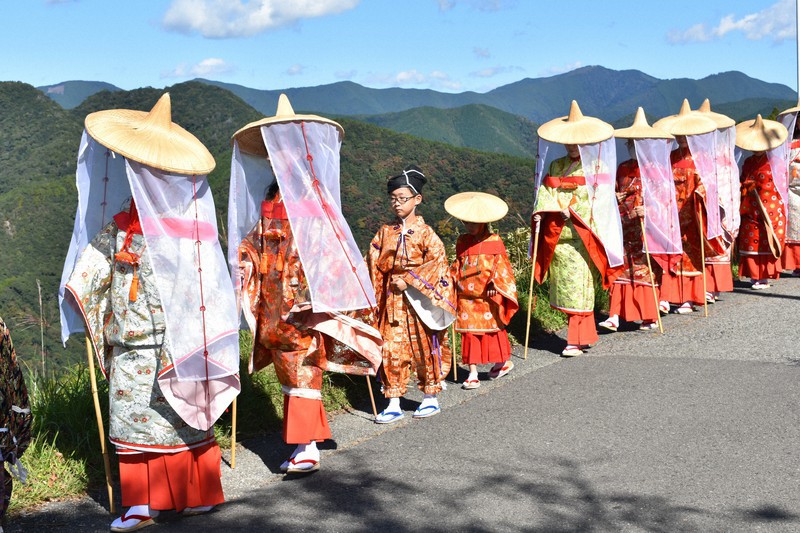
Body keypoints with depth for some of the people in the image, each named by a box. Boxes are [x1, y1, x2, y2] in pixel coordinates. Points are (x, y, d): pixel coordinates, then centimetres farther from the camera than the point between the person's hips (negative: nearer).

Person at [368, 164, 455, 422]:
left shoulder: (425, 233, -5)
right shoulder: (384, 233, 7)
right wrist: (375, 298, -2)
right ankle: (393, 404, 7)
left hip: (419, 300, -3)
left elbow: (437, 262, -13)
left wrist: (409, 280, -16)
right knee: (391, 348, 1)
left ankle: (430, 398, 21)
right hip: (392, 301, 3)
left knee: (424, 347, 6)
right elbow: (374, 264, 7)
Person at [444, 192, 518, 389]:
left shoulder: (494, 241, -2)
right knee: (469, 332, 0)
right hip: (466, 297, 3)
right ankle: (473, 374, 3)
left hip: (488, 297, -2)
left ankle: (503, 361, 32)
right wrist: (452, 280, -1)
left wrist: (494, 283, -14)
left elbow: (501, 265, -2)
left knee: (492, 329, 8)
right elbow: (457, 265, 14)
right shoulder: (462, 242, 8)